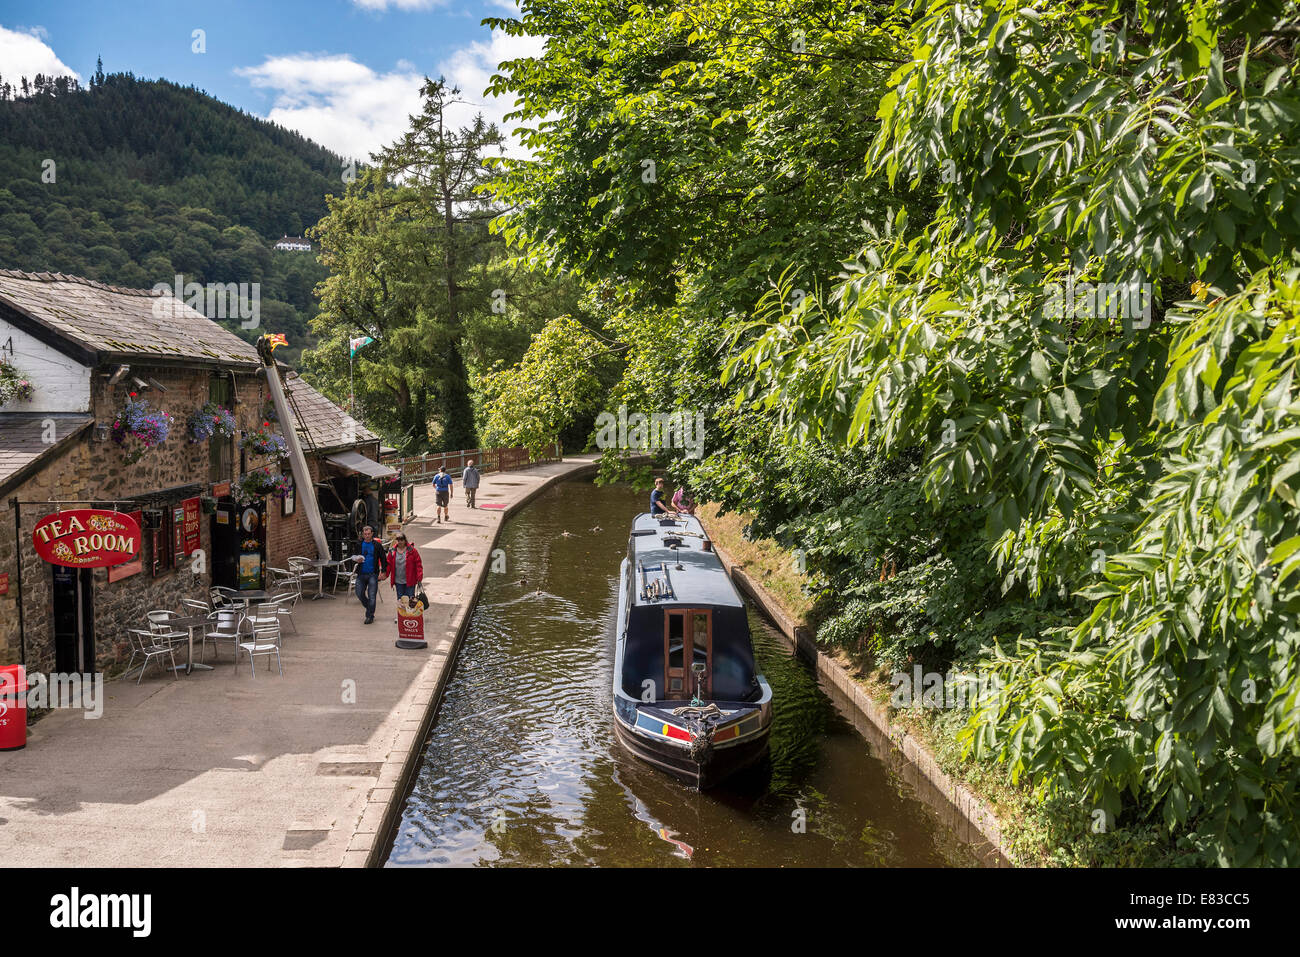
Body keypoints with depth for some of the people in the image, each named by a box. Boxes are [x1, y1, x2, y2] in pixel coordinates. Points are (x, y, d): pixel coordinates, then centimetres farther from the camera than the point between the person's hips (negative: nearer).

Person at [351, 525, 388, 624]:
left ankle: (370, 616, 5)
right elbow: (355, 557, 19)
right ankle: (370, 609, 29)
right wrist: (357, 560, -5)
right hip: (361, 574, 4)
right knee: (360, 594, 5)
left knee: (371, 596, -4)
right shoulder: (359, 544, 8)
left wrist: (383, 571, -7)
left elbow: (383, 559, 1)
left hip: (373, 574, -4)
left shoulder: (377, 545, -2)